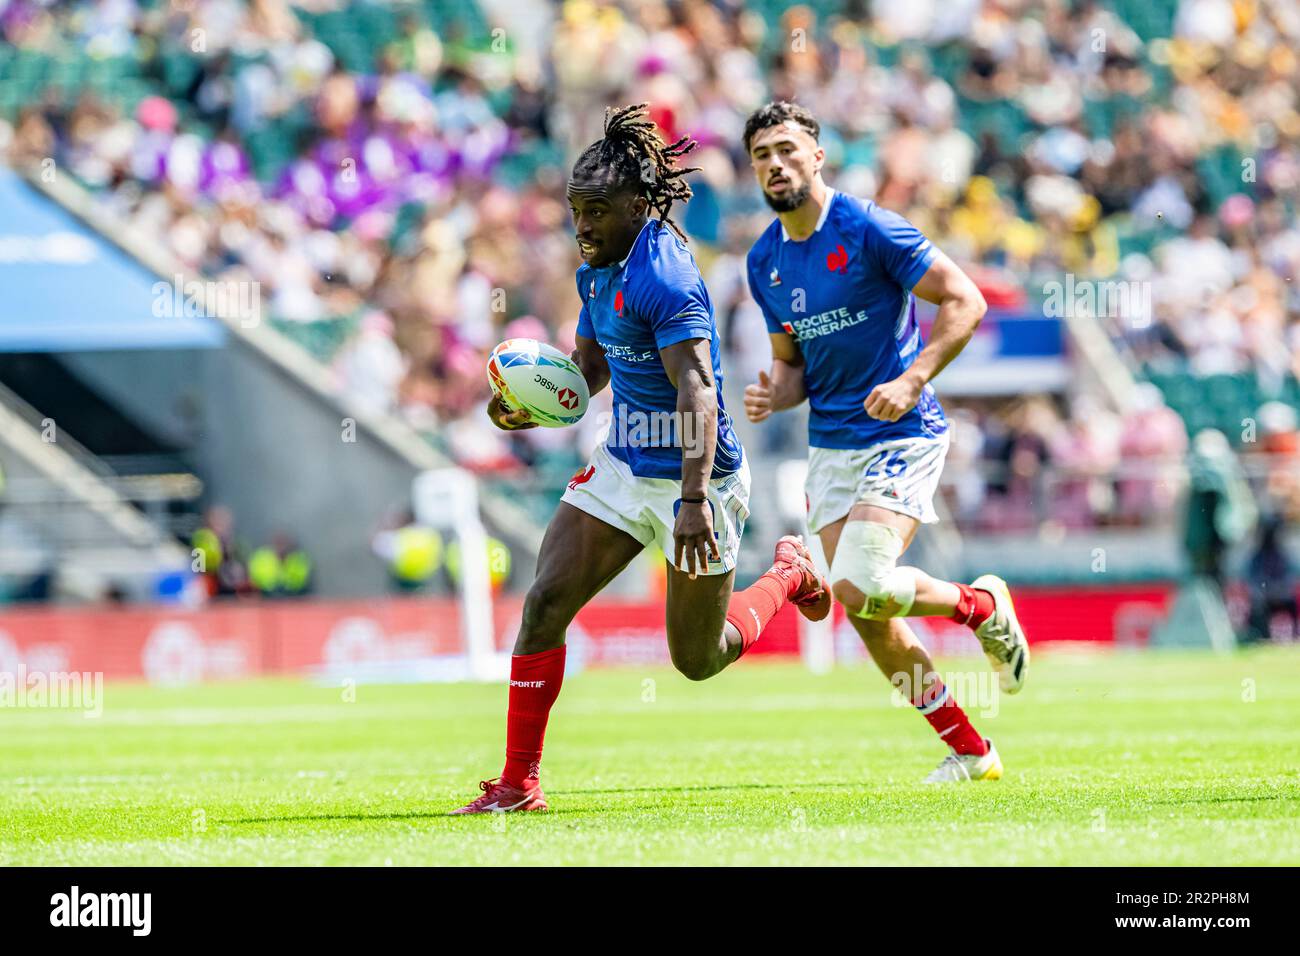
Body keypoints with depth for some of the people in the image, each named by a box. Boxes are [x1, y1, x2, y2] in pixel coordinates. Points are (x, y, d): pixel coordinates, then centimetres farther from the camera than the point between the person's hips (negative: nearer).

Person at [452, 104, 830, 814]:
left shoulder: (663, 280, -23)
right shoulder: (598, 271, 5)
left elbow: (698, 393, -30)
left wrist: (695, 501, -38)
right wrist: (533, 408, -1)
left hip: (692, 479, -8)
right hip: (622, 467, 8)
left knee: (697, 659, 8)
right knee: (544, 604, -8)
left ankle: (790, 573, 36)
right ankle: (519, 782, -3)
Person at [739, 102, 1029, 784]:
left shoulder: (869, 230, -12)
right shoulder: (765, 261, 8)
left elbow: (965, 301, -12)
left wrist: (912, 380, -23)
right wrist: (773, 394, -5)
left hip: (901, 434, -7)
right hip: (830, 445, 7)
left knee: (860, 586, -23)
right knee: (867, 616, 3)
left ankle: (983, 606, 6)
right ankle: (970, 751, 16)